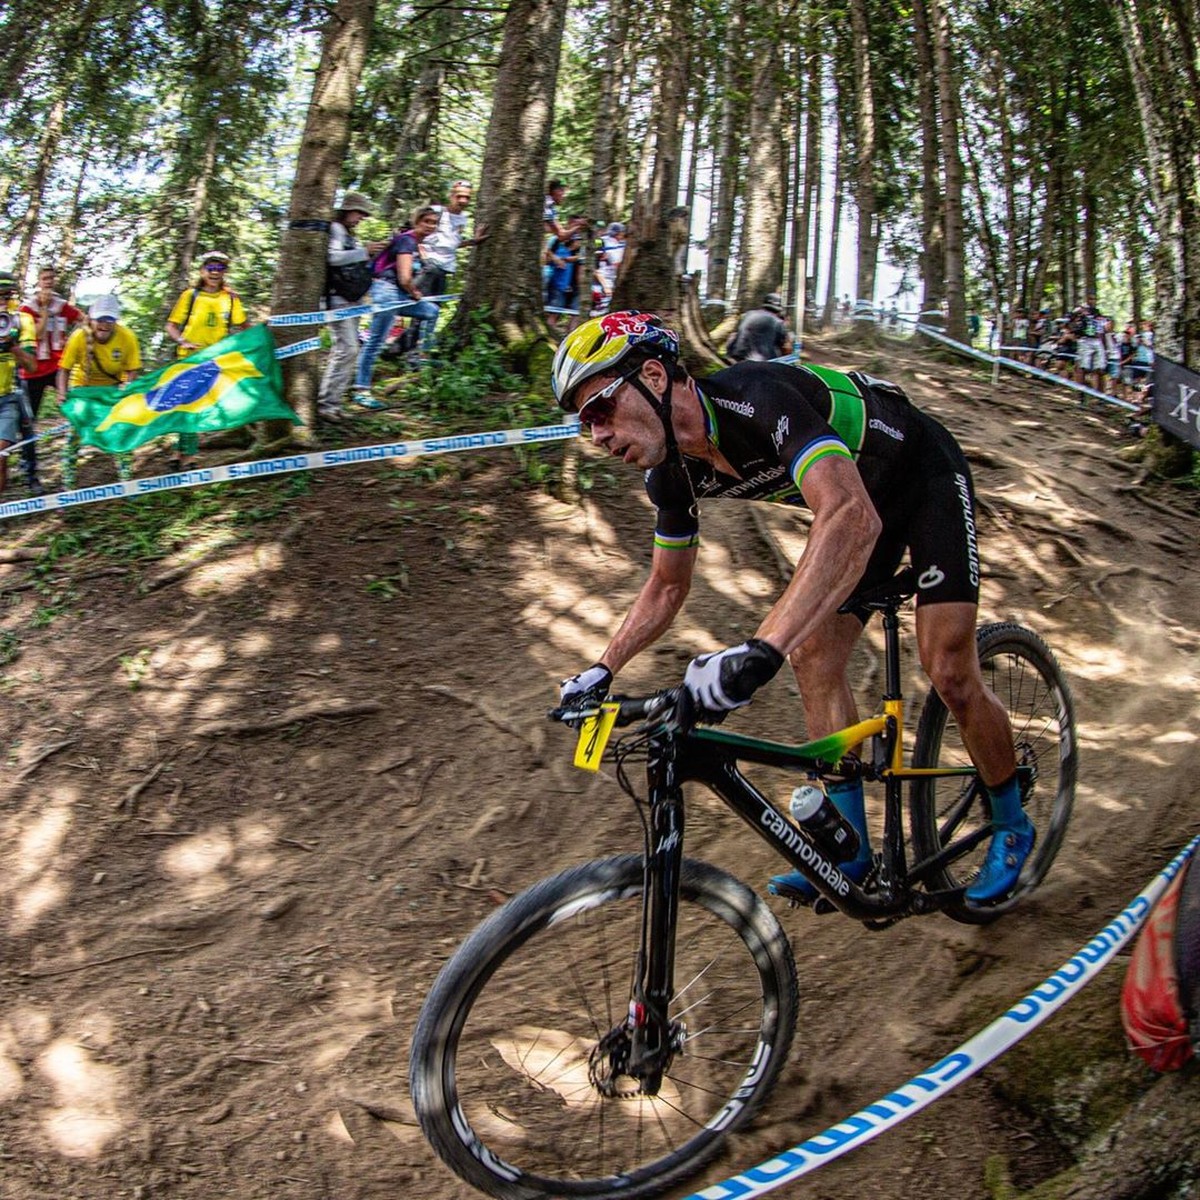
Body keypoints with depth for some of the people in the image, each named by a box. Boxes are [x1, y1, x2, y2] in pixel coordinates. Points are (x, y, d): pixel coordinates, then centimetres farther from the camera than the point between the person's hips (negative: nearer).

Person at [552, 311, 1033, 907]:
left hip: (927, 479, -7)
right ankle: (851, 850, 6)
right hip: (863, 501, 7)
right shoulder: (674, 472, -13)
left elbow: (852, 519, -54)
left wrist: (760, 651, -63)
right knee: (813, 659, -4)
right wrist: (601, 671, -6)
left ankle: (1012, 827, 13)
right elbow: (667, 587, 4)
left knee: (949, 672, -11)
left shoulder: (757, 399, -39)